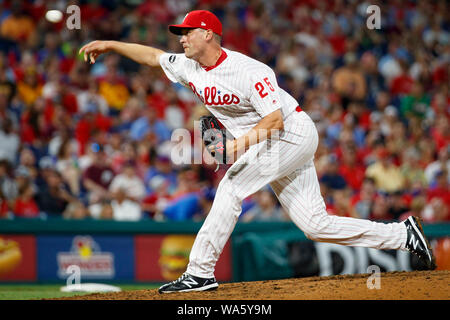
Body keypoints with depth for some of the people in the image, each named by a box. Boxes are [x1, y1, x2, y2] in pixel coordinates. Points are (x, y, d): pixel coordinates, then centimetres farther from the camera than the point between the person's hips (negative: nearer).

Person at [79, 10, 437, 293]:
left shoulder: (249, 71, -22)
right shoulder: (192, 69, 3)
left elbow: (275, 118, -25)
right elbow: (152, 55, 16)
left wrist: (240, 143, -39)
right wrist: (109, 44, 11)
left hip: (293, 134, -9)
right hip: (265, 146, 9)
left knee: (232, 186, -21)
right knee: (316, 225, 3)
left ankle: (200, 272, -19)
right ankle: (404, 235, 10)